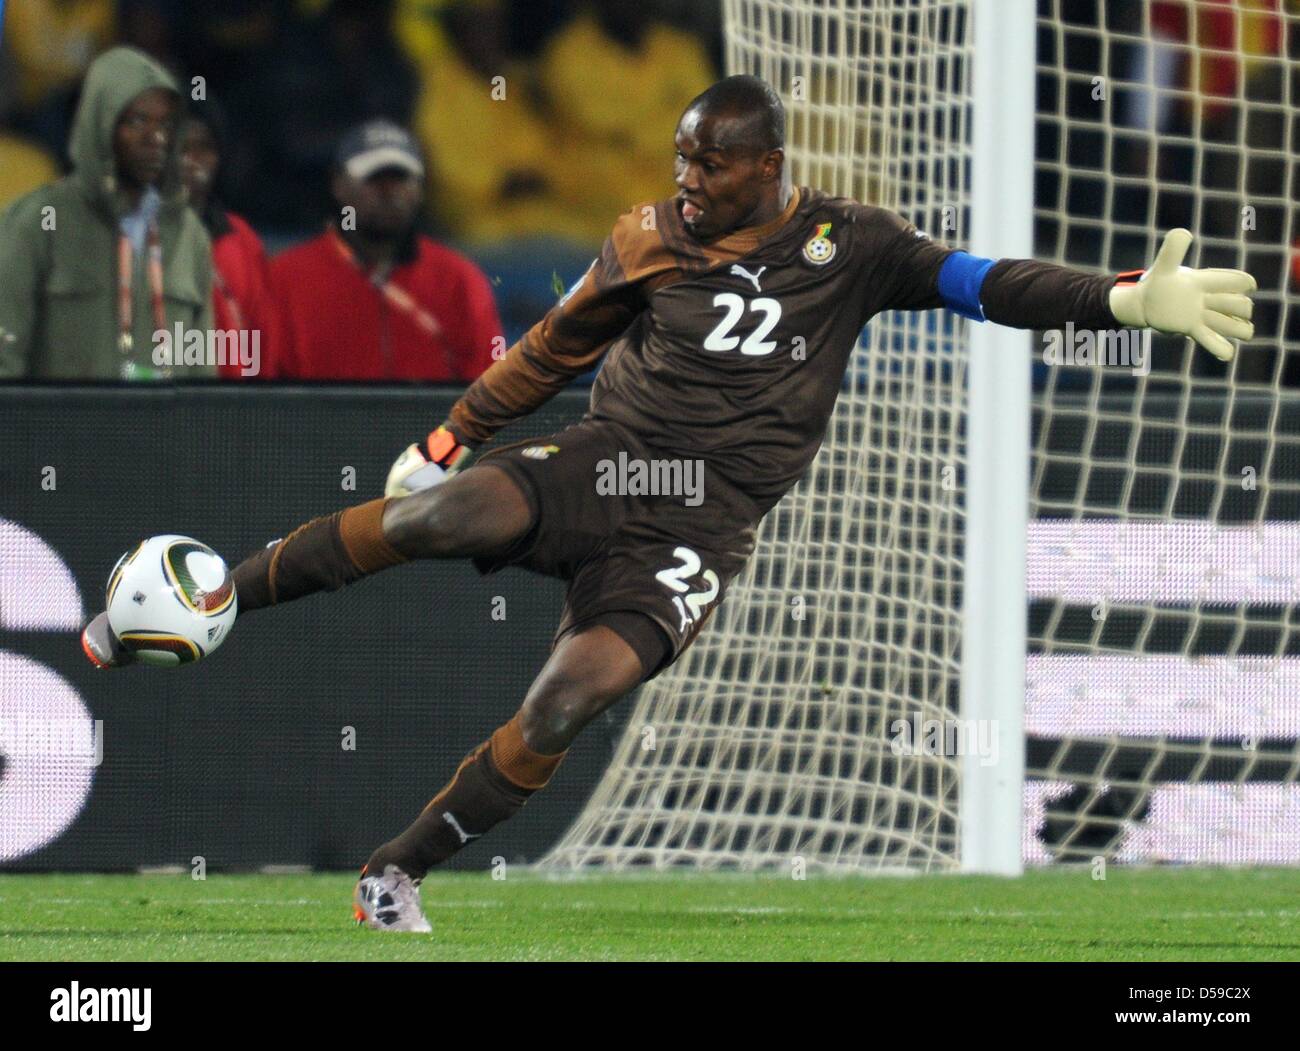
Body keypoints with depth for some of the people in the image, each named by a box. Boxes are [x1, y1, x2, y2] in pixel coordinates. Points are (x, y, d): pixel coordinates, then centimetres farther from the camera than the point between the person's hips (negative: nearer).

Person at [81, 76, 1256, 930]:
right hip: (605, 464, 1)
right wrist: (447, 437, 20)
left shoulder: (846, 244, 1)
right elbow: (554, 349, 19)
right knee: (426, 517, -27)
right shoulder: (650, 243, 6)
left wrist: (1128, 299, -21)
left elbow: (974, 281, -8)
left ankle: (398, 875, -6)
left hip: (700, 530, -1)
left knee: (564, 707, -22)